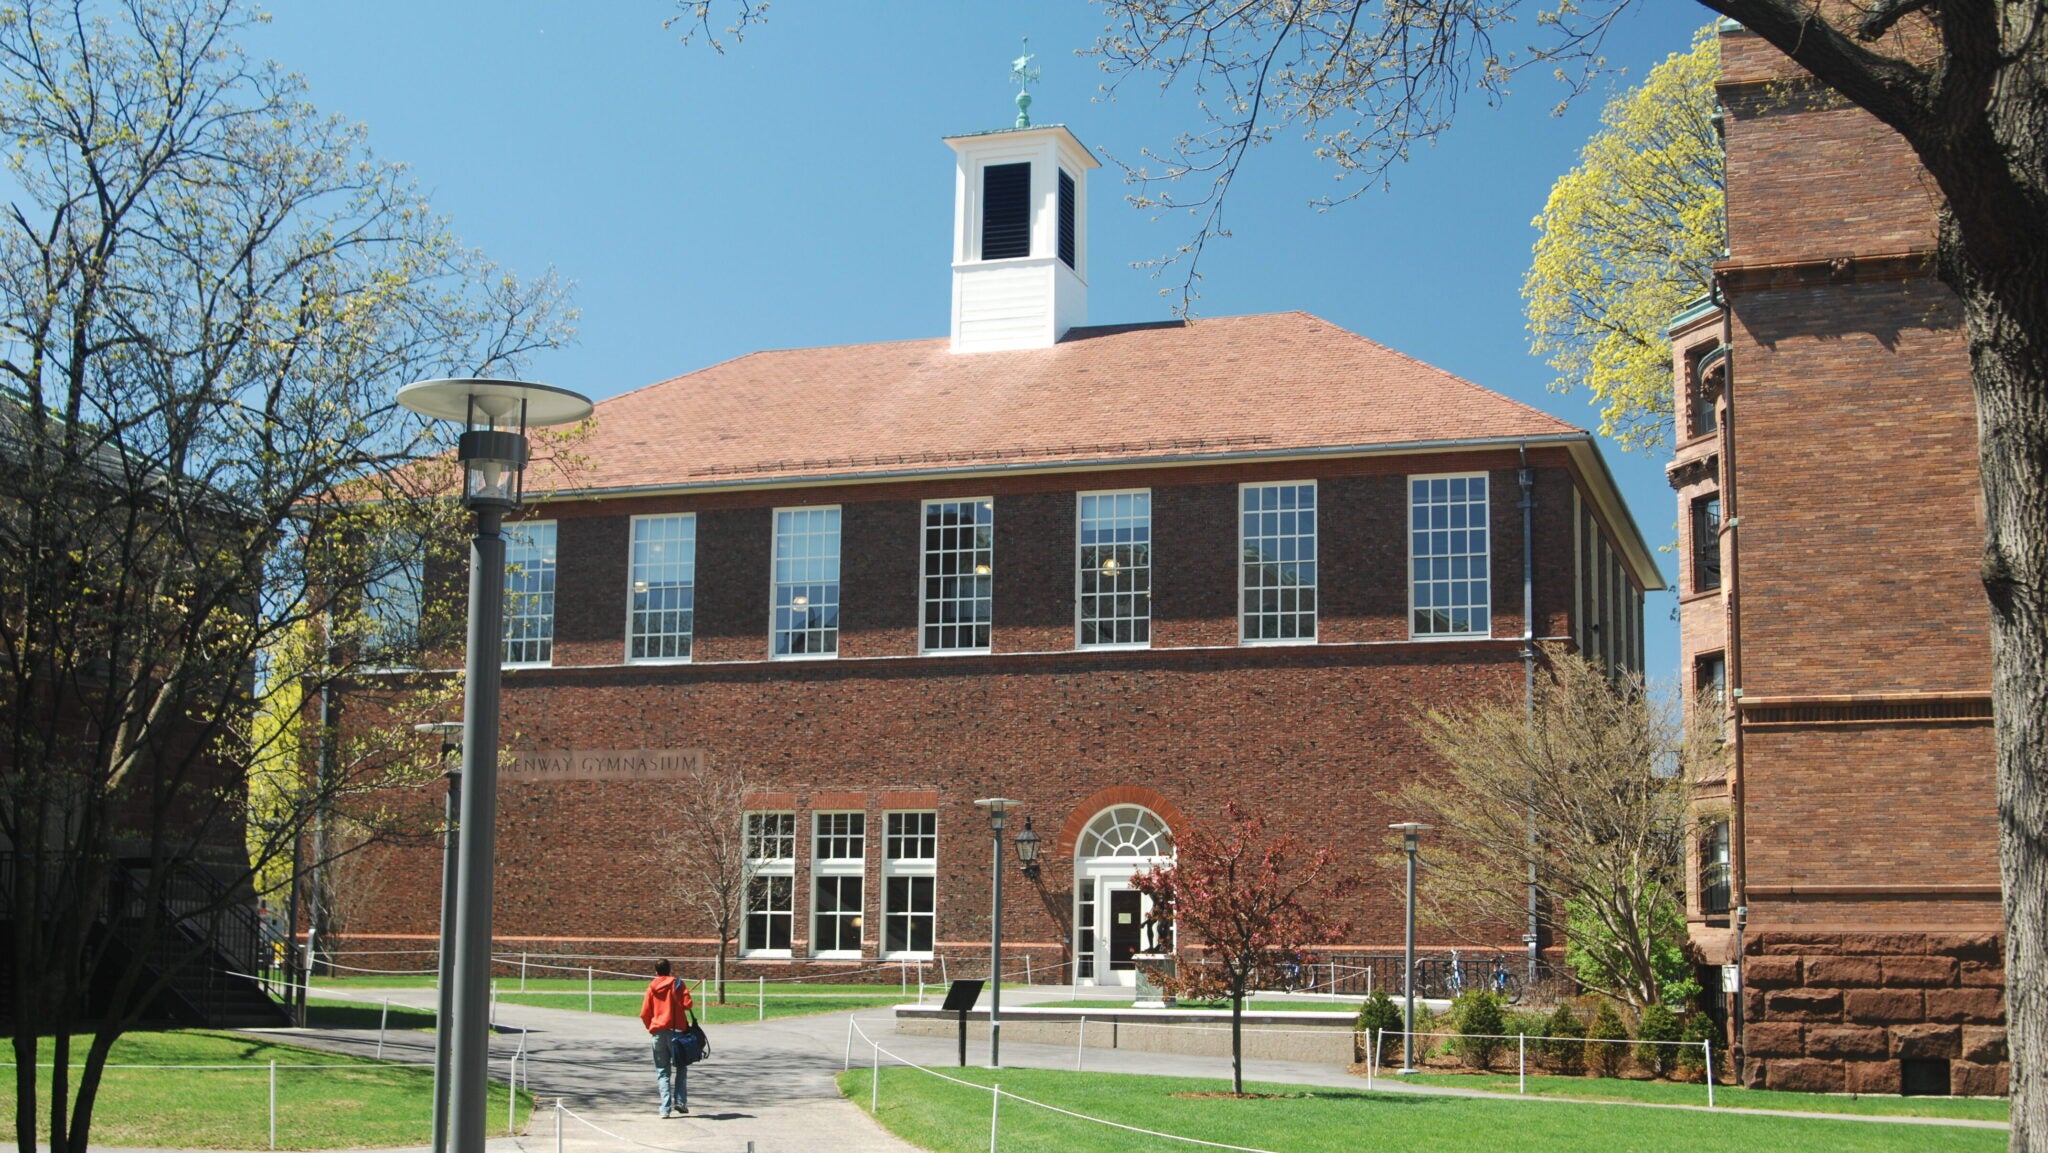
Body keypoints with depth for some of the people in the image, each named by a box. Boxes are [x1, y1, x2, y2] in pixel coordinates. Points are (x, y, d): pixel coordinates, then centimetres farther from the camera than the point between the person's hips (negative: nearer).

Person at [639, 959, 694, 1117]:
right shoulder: (677, 983, 0)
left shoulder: (651, 988, 6)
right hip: (676, 1031, -2)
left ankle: (666, 1108, -5)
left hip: (658, 1032, 2)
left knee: (662, 1071, 5)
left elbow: (644, 1014, 5)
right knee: (681, 1068, 11)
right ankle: (680, 1102, -2)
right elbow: (687, 1004, -11)